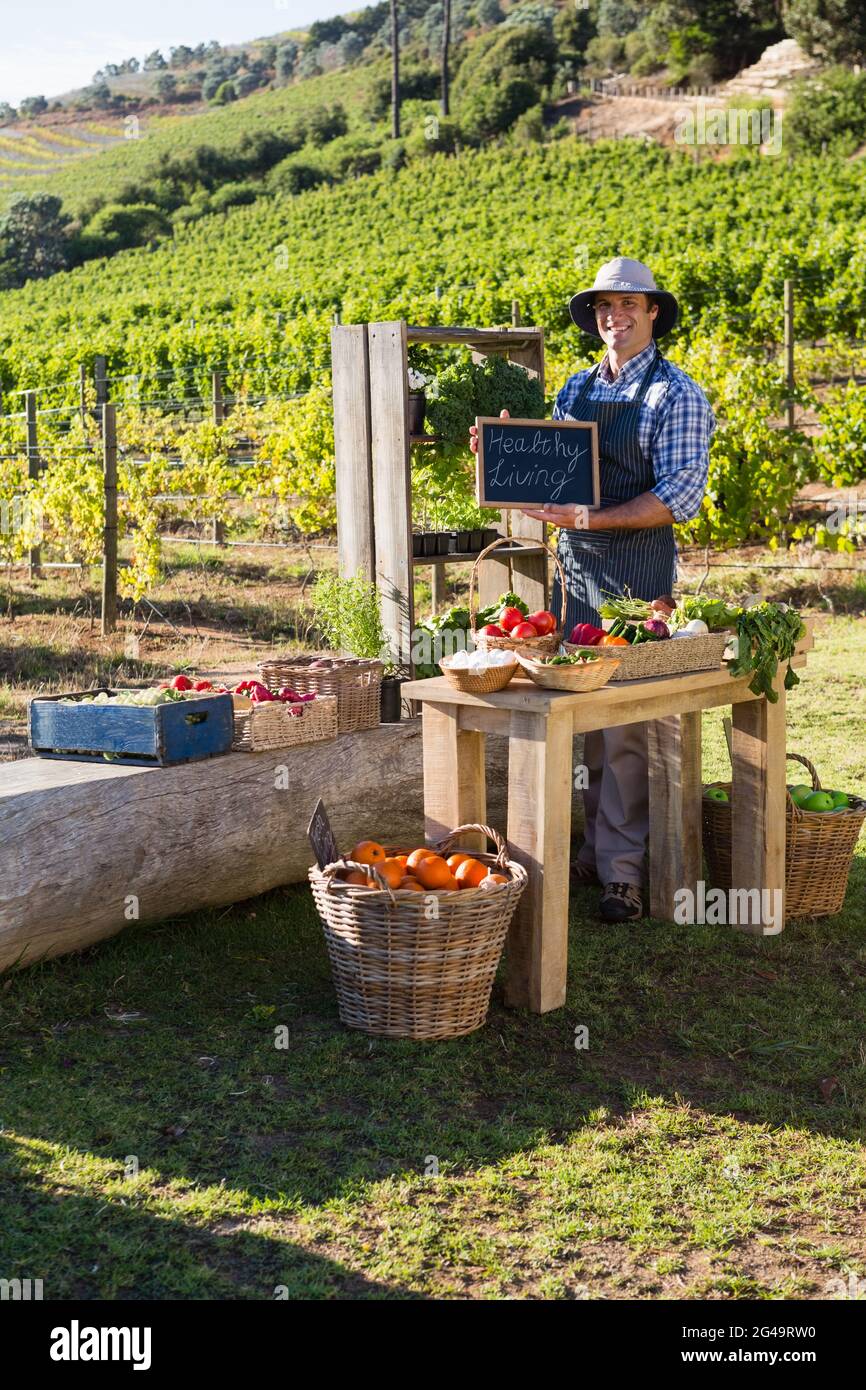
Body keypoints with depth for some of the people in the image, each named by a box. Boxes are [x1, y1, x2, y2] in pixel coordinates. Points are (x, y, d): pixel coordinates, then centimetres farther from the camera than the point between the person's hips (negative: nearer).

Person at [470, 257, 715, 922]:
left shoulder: (676, 394, -6)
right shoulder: (575, 389, 14)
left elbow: (680, 498, -14)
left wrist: (590, 518, -21)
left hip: (636, 571, -6)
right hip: (575, 567, 6)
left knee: (627, 724, -6)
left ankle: (622, 867, 0)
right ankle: (597, 849, 19)